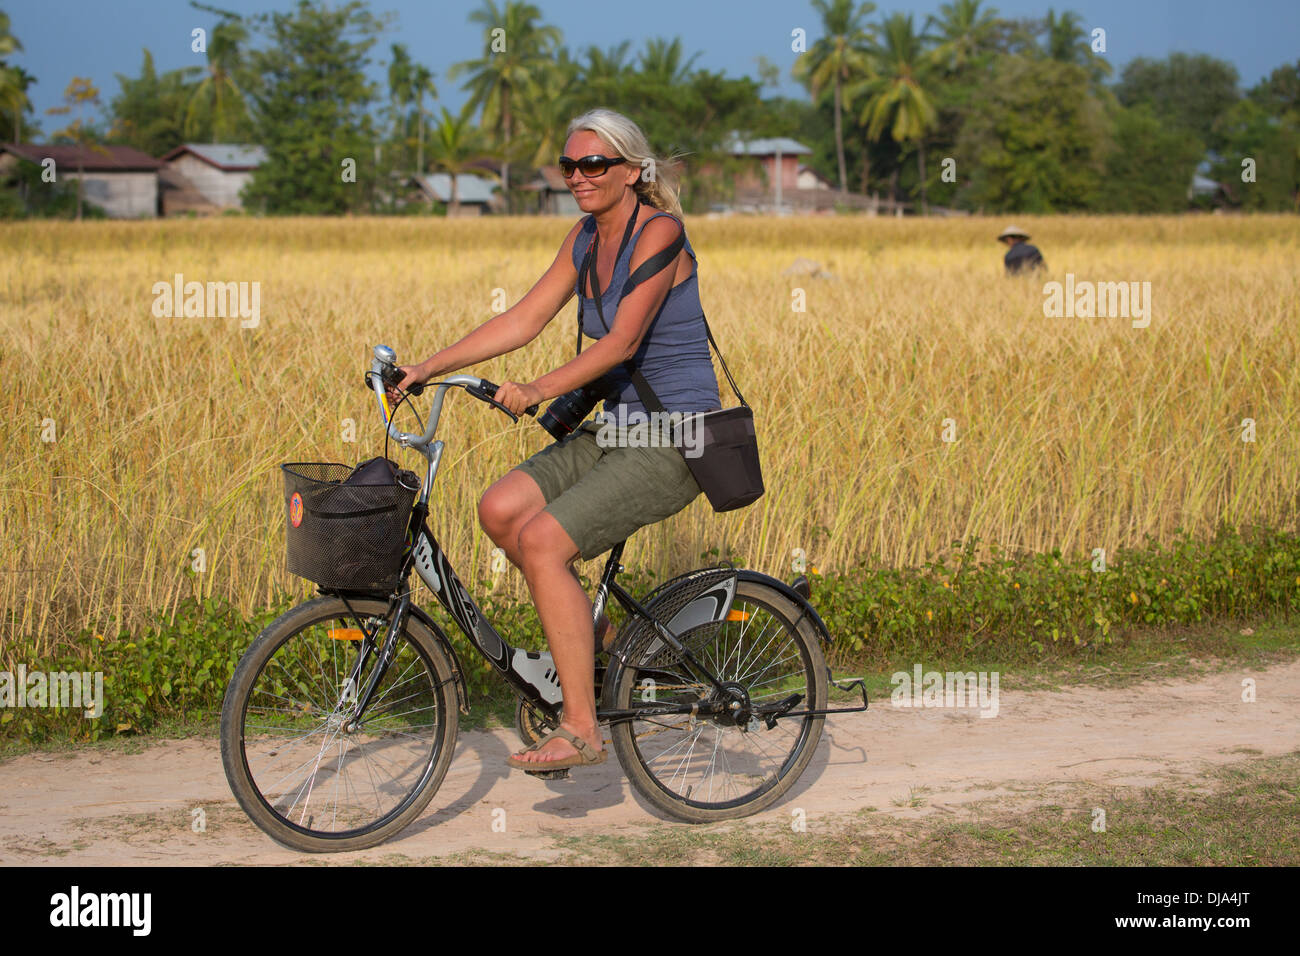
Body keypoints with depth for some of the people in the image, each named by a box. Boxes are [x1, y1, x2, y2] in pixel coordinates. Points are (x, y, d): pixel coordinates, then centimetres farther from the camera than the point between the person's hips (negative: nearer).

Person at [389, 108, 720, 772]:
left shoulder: (659, 233, -15)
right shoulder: (586, 238, 9)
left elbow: (623, 341, -24)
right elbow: (524, 319, 8)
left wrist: (539, 390, -32)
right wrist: (429, 367, 0)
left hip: (676, 442, -8)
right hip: (617, 429, 8)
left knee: (542, 539, -21)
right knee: (501, 509, -9)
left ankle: (580, 730, -14)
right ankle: (590, 631, 11)